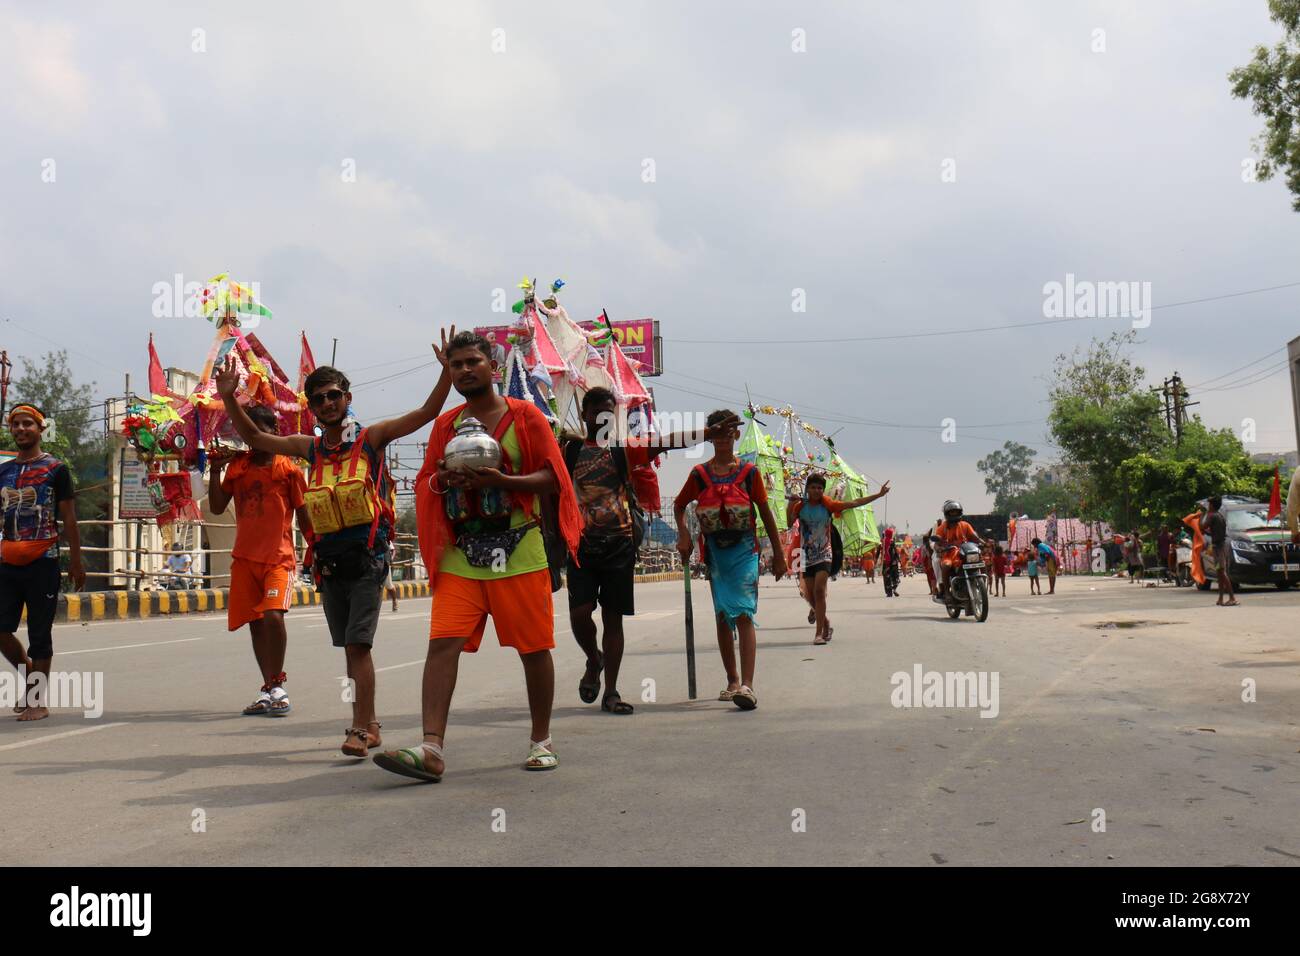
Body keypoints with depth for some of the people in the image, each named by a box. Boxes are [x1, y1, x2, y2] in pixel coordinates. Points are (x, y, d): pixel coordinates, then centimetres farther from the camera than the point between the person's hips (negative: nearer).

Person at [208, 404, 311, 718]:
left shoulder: (288, 469, 0)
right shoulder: (237, 466, 11)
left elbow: (303, 515, 4)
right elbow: (217, 507, 8)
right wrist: (216, 471, -2)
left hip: (279, 557, -4)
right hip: (245, 557, 4)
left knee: (273, 615, -21)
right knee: (255, 622, 6)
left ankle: (277, 686, -6)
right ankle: (268, 690, 16)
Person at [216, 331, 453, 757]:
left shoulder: (371, 438, 0)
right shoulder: (309, 447, 12)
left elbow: (426, 414, -6)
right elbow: (255, 439, 18)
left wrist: (447, 371, -18)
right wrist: (229, 399, 6)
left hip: (367, 555, -5)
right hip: (328, 558, 5)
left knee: (358, 643, -11)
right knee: (350, 646, 11)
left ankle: (360, 728, -9)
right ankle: (369, 723, 22)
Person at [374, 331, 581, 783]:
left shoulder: (525, 415, 3)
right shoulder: (445, 424, 14)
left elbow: (552, 477, -2)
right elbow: (425, 482, 17)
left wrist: (502, 480, -17)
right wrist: (445, 479, -7)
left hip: (519, 550, -3)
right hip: (460, 552, 3)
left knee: (534, 647, 3)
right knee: (442, 642, -10)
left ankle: (542, 740, 20)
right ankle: (431, 748, -13)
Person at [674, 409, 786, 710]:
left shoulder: (748, 471, 2)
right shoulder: (699, 474, 5)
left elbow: (765, 512, 7)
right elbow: (679, 505, 18)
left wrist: (778, 554, 9)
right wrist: (683, 533, -1)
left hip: (744, 550, -3)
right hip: (715, 552, 3)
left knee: (744, 616, -14)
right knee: (722, 617, 10)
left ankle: (747, 685, -22)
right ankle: (733, 681, 23)